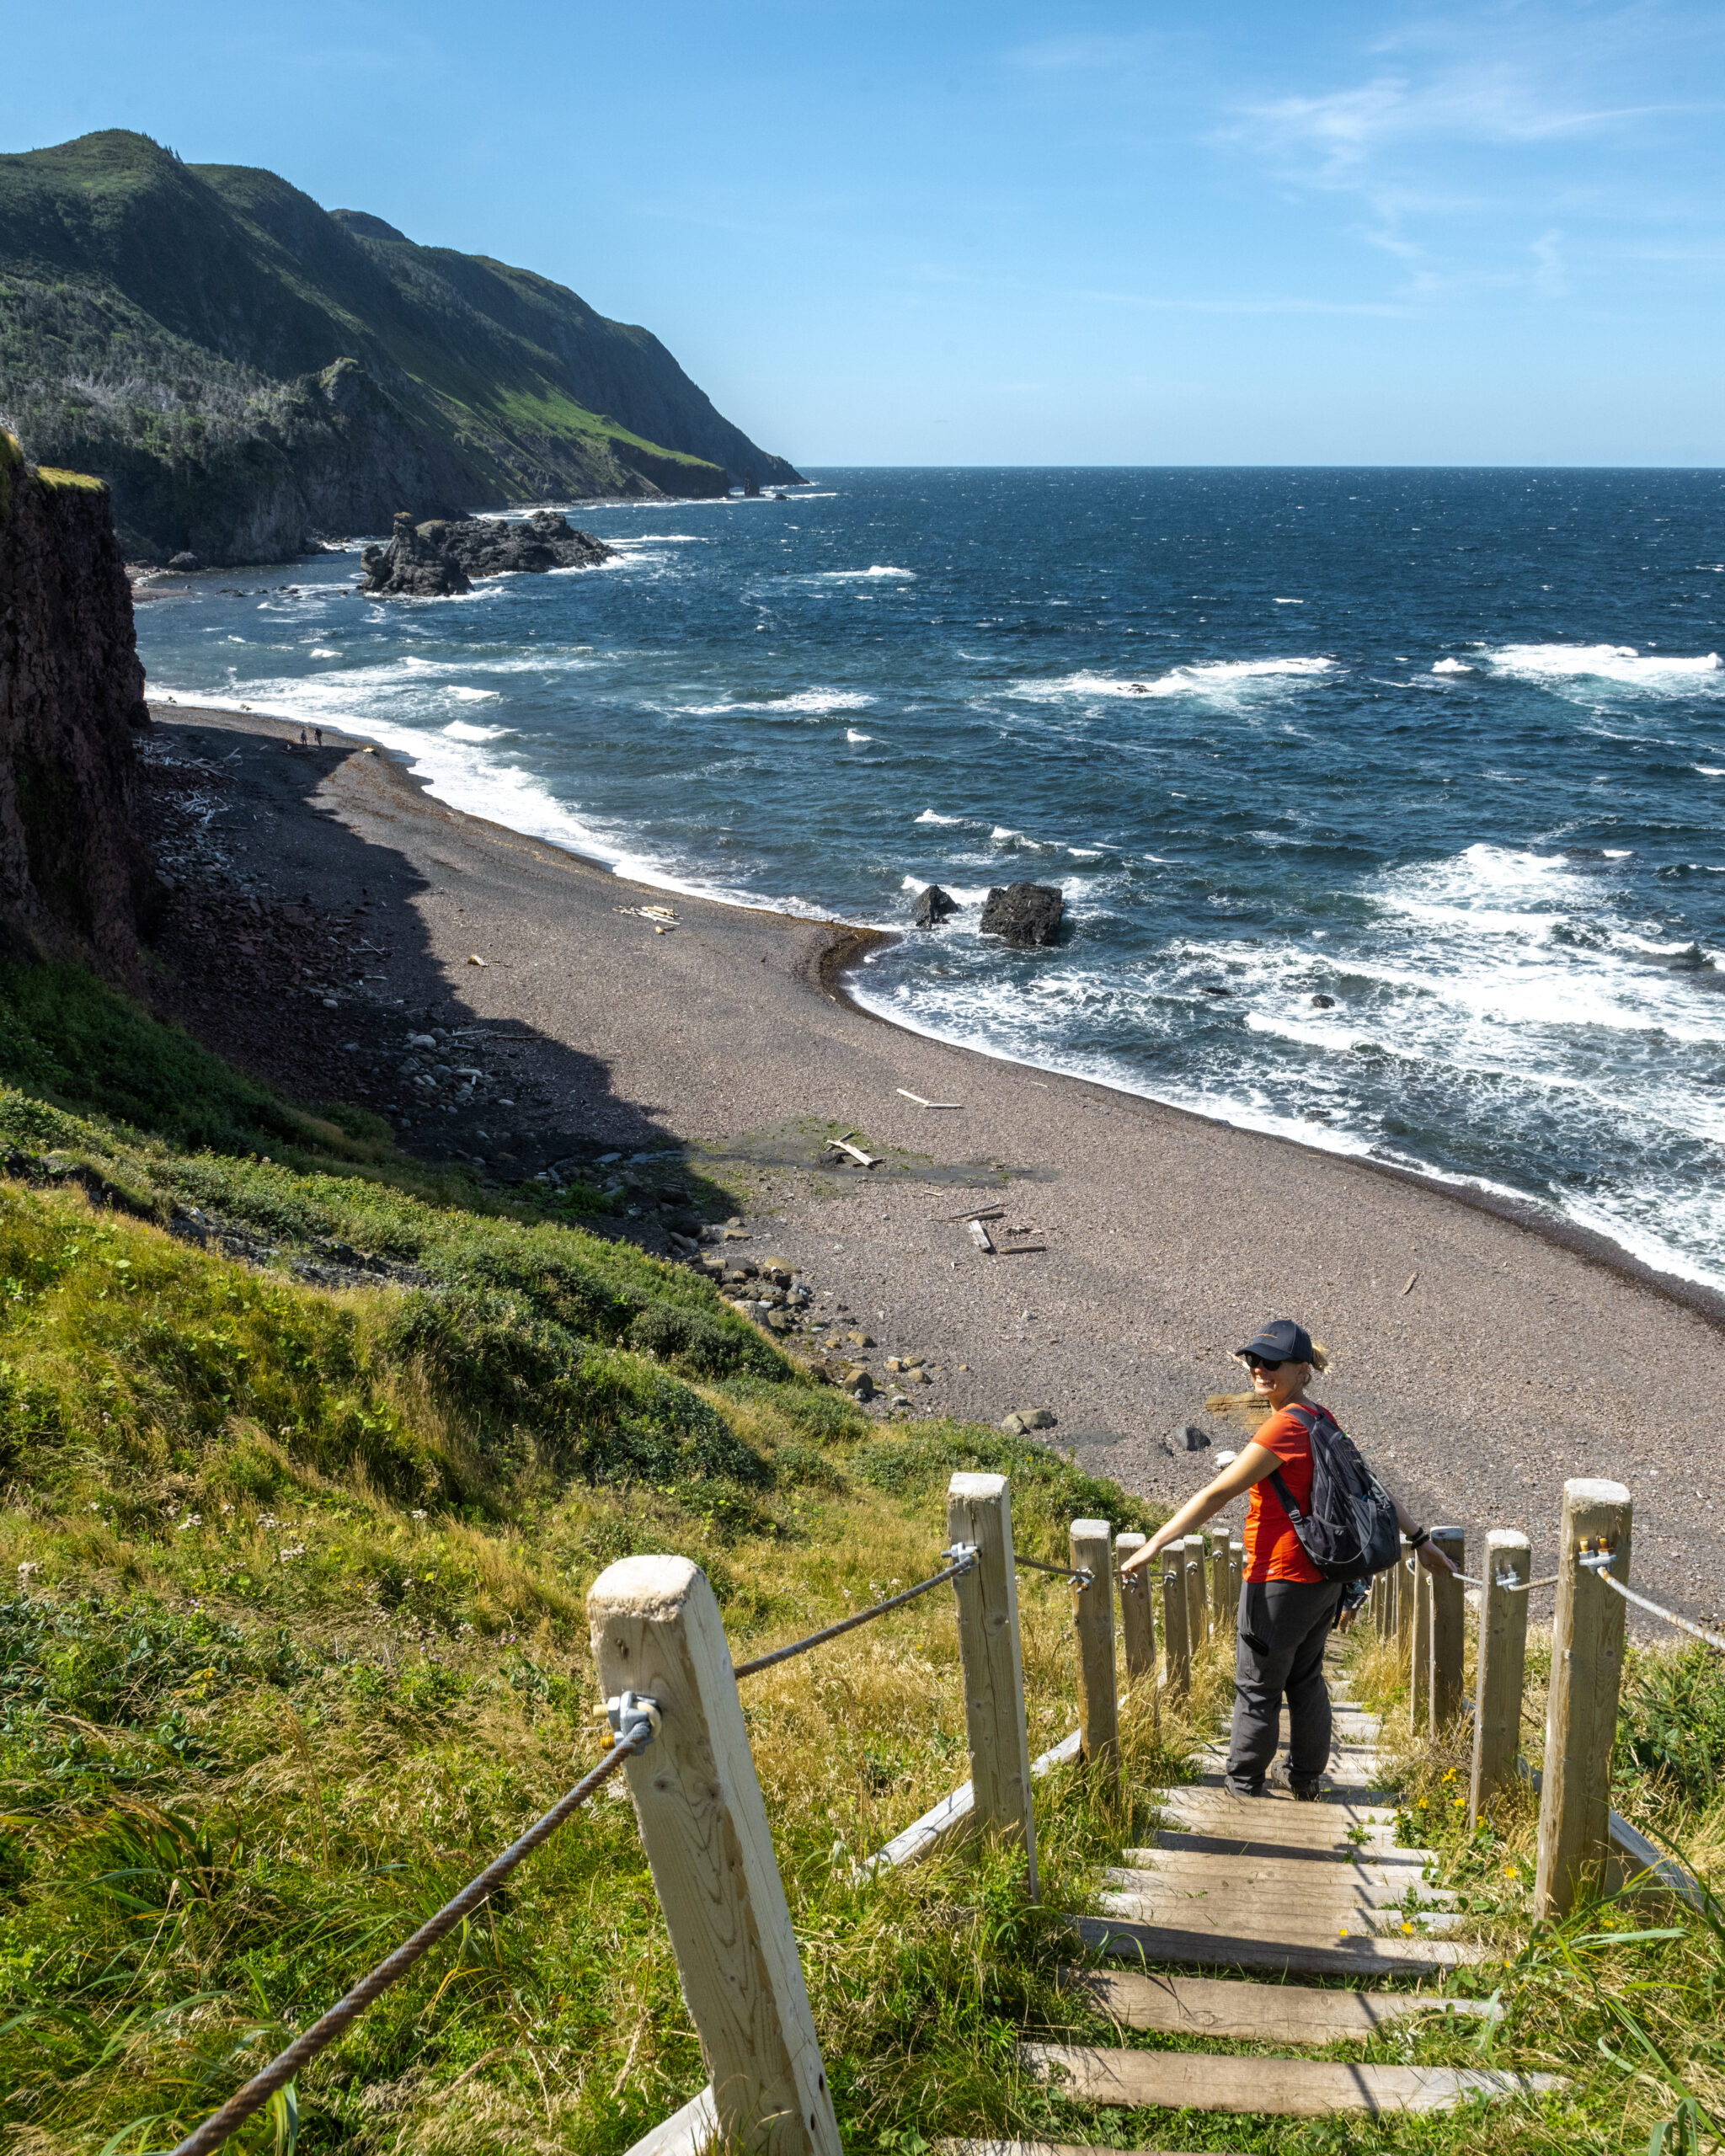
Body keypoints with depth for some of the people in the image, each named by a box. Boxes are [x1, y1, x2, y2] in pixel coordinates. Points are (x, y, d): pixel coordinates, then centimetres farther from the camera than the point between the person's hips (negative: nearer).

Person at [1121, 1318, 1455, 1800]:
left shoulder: (1285, 1426, -21)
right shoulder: (1322, 1421, 6)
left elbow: (1217, 1494, -23)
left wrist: (1156, 1543, -21)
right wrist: (1420, 1541, 20)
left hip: (1281, 1581, -9)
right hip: (1325, 1576, 9)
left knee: (1257, 1688, 7)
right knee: (1305, 1679, 22)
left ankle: (1242, 1791, 20)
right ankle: (1308, 1781, 35)